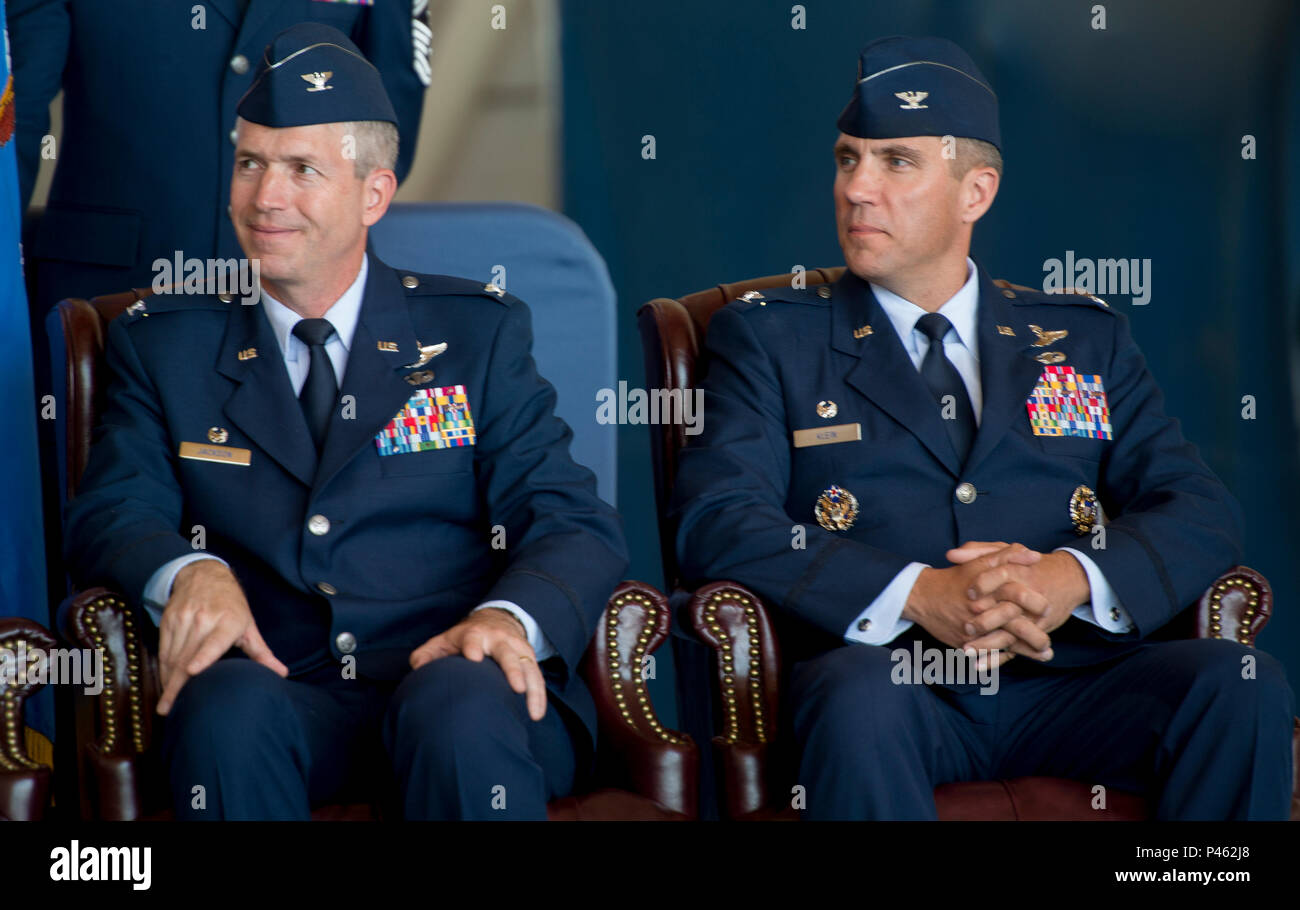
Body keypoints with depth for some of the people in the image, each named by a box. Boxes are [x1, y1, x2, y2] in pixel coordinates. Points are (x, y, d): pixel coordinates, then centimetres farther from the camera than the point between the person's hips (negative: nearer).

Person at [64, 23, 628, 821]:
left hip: (455, 675, -1)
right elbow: (110, 515, 7)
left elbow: (576, 524, 5)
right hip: (279, 688, 1)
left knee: (461, 709, -36)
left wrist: (510, 617, -18)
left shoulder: (477, 333, 13)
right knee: (231, 705, -34)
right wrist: (189, 571, -17)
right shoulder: (166, 347, 18)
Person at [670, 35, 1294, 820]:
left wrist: (1076, 578, -14)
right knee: (860, 692, -37)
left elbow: (1201, 511, 9)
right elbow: (716, 522, -2)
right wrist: (917, 595, -16)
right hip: (893, 677, -3)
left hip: (1066, 685, 3)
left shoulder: (1087, 340, 20)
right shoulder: (768, 337, 13)